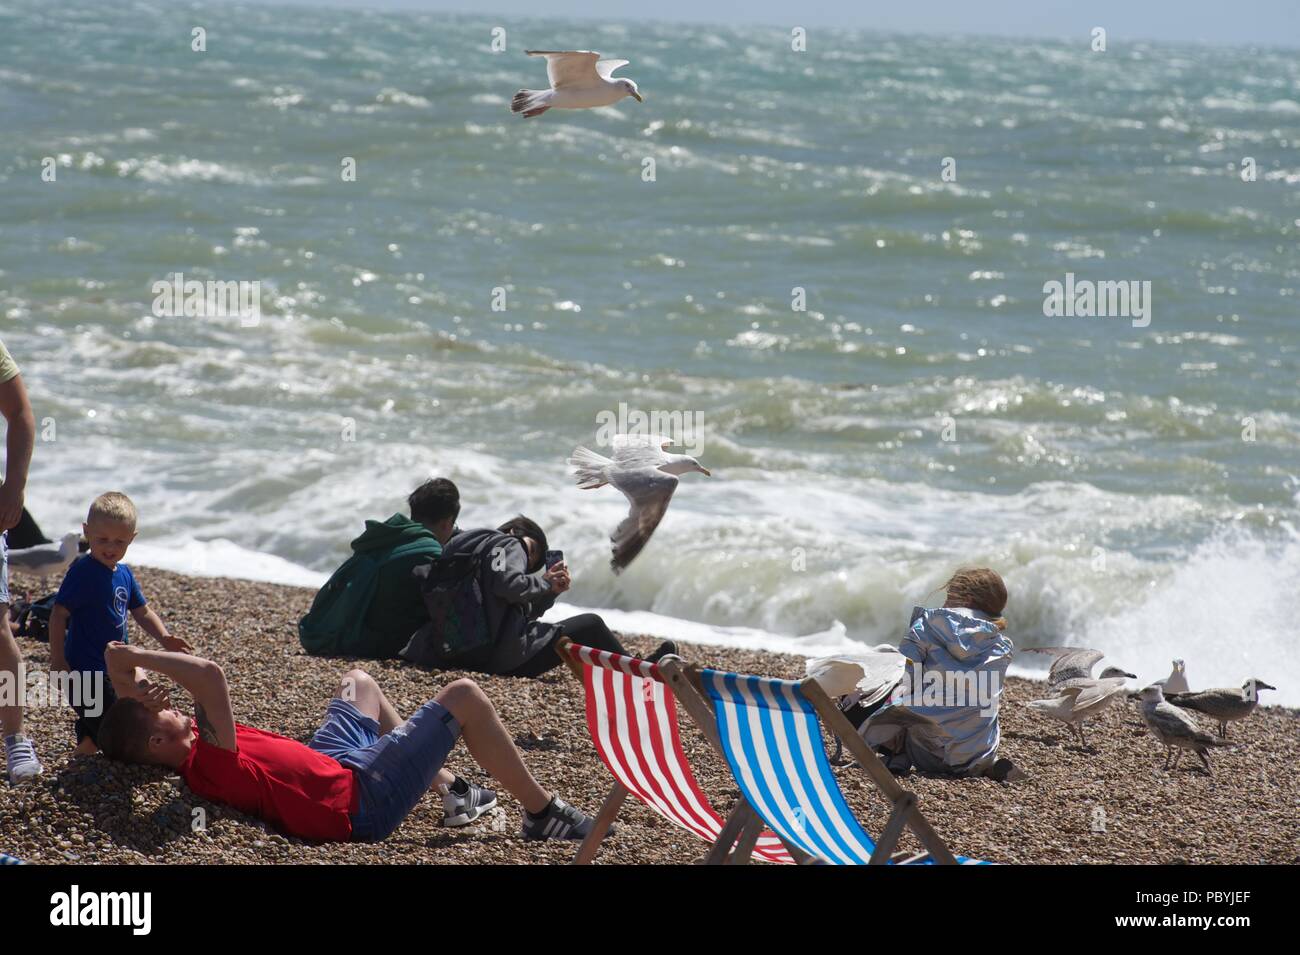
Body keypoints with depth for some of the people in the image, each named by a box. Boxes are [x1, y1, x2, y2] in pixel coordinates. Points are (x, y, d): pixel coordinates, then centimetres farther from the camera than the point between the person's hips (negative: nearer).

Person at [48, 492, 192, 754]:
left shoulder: (124, 573, 8)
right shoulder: (83, 572, -17)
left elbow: (142, 612, 17)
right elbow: (59, 614, -19)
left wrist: (164, 638, 0)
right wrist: (57, 659, -23)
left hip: (113, 666, 9)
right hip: (86, 670, -9)